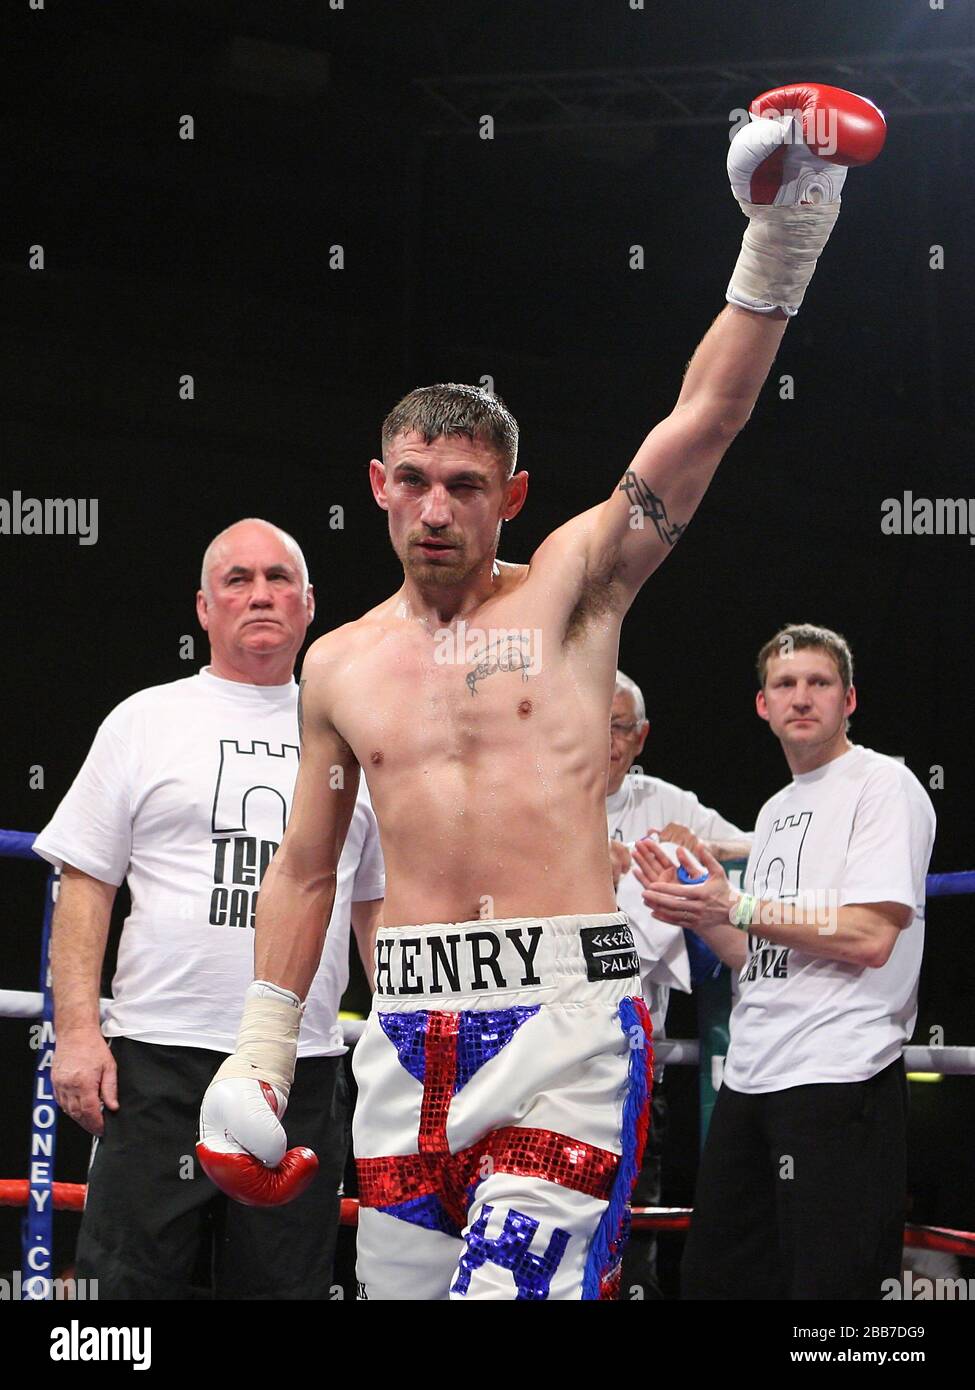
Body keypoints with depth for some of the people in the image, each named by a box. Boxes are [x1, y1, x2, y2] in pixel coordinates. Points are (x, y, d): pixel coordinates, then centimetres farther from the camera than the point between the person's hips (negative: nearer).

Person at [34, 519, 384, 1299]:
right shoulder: (146, 722, 6)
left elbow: (379, 901, 19)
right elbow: (86, 883, 3)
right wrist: (76, 1029, -8)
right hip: (159, 1058, -2)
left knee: (288, 1283, 5)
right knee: (141, 1280, -3)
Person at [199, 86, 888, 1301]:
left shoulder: (571, 588, 4)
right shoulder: (340, 665, 13)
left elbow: (706, 418, -7)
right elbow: (303, 868, 21)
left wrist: (780, 245, -18)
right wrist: (260, 1054, 18)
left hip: (567, 1012, -4)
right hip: (410, 1025, 4)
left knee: (513, 1283, -18)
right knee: (400, 1281, 2)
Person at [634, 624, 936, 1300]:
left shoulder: (884, 783, -5)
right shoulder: (777, 809, 22)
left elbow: (870, 938, -17)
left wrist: (738, 907, -13)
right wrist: (694, 912, 5)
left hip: (839, 1079, -9)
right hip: (751, 1078, 9)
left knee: (830, 1281, -7)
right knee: (713, 1276, 12)